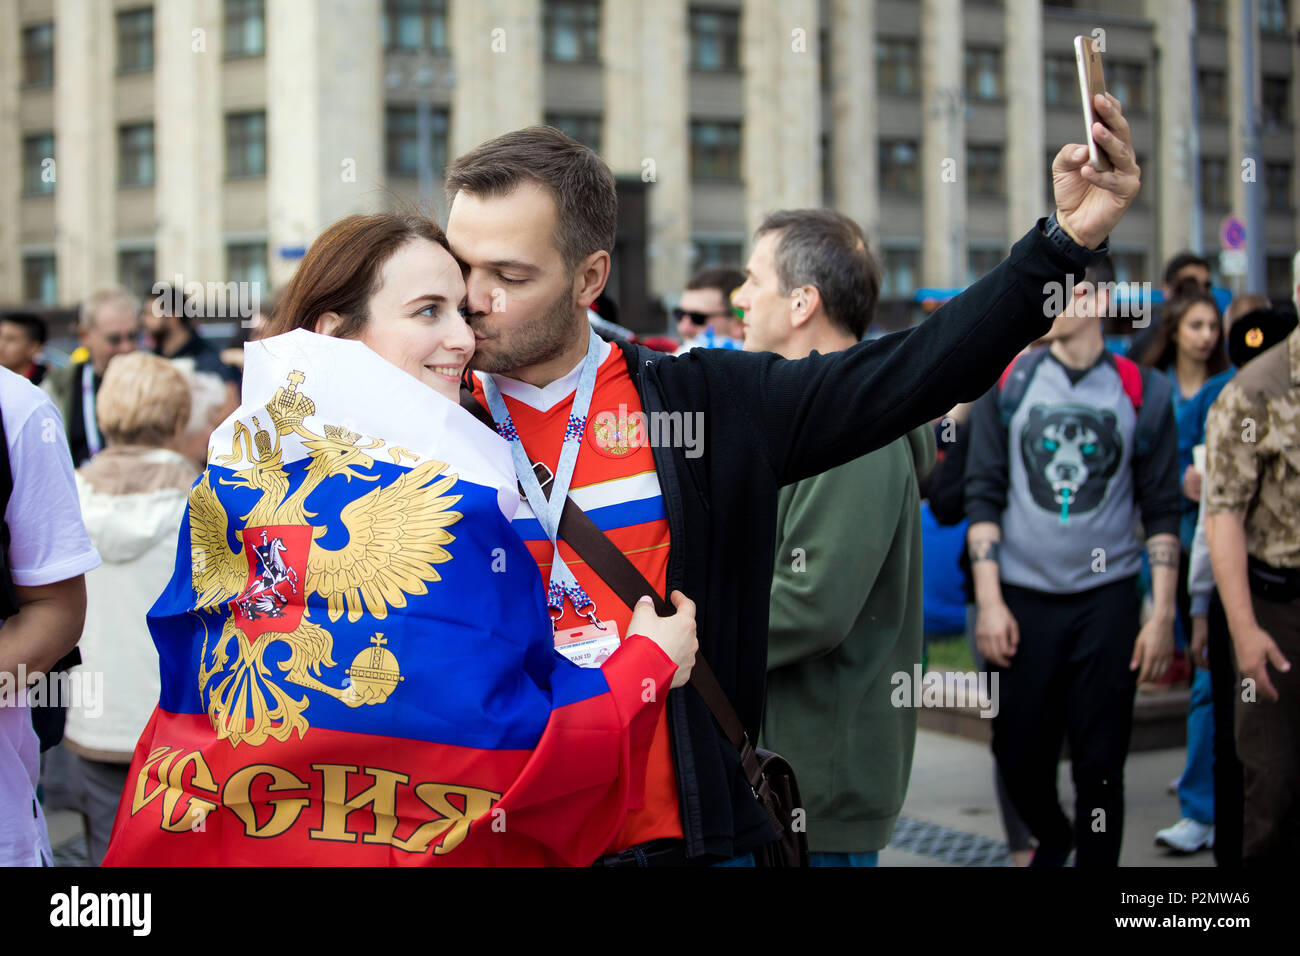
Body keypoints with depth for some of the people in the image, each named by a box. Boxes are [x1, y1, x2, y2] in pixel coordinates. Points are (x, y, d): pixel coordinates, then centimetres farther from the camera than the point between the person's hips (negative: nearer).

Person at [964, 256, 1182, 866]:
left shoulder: (1142, 392, 2)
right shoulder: (1008, 383, 3)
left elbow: (1161, 511, 4)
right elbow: (984, 495, 2)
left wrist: (1163, 612, -1)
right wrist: (989, 602, -4)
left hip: (1107, 598, -1)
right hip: (1024, 598, 1)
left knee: (1101, 763, 3)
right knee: (1019, 753, 6)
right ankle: (1052, 839, 35)